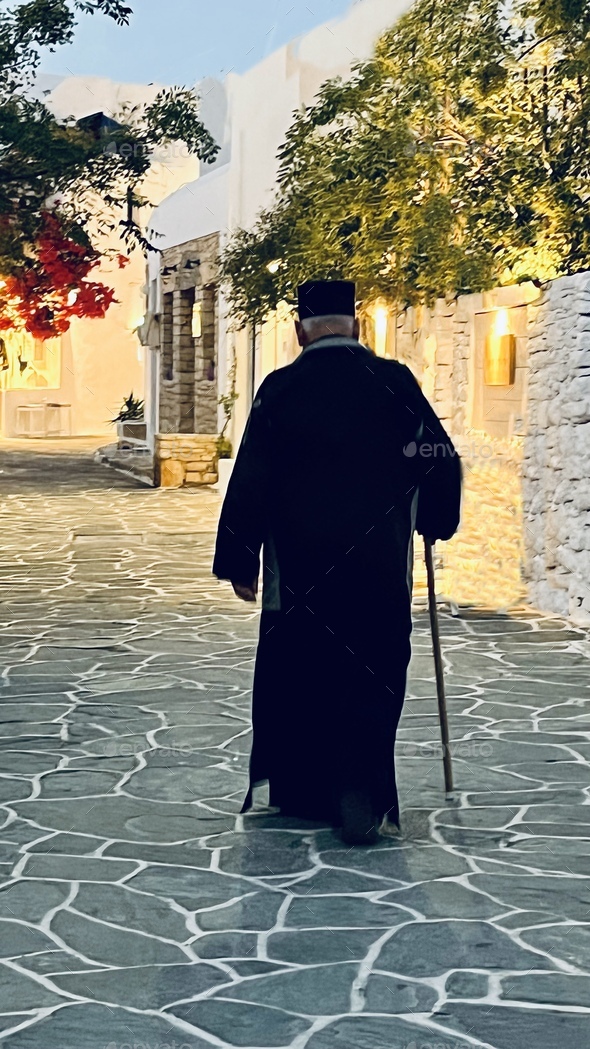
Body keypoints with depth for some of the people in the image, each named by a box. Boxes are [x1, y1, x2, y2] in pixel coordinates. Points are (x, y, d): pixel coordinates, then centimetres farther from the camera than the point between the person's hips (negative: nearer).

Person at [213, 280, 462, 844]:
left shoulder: (279, 389, -2)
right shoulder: (394, 381, -2)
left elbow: (249, 481, -2)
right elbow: (441, 460, 0)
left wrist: (238, 561, 5)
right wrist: (434, 522, 18)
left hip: (297, 567, 1)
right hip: (381, 567, 0)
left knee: (296, 676, 14)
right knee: (372, 680, 5)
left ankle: (296, 792, 24)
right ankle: (361, 801, -3)